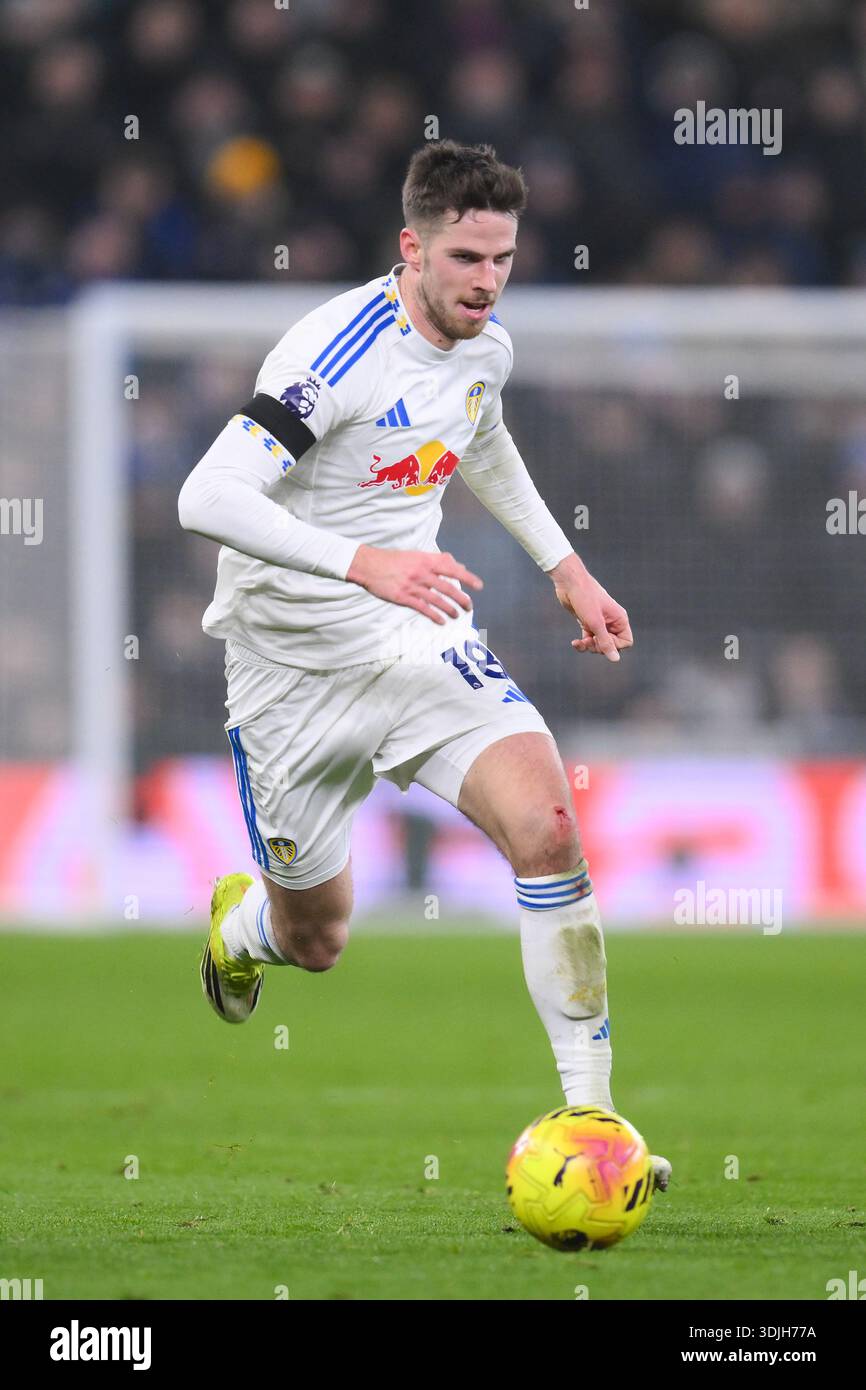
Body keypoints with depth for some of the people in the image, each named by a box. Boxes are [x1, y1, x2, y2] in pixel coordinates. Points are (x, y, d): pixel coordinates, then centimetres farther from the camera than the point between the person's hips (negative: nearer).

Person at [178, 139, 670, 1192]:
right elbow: (207, 499, -33)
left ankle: (590, 1109, -18)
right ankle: (238, 924, 50)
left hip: (420, 637, 5)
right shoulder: (338, 352, -24)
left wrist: (565, 568, 23)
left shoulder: (486, 348, 0)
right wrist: (365, 562, -43)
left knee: (547, 825, -21)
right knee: (314, 939, 9)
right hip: (297, 662, -5)